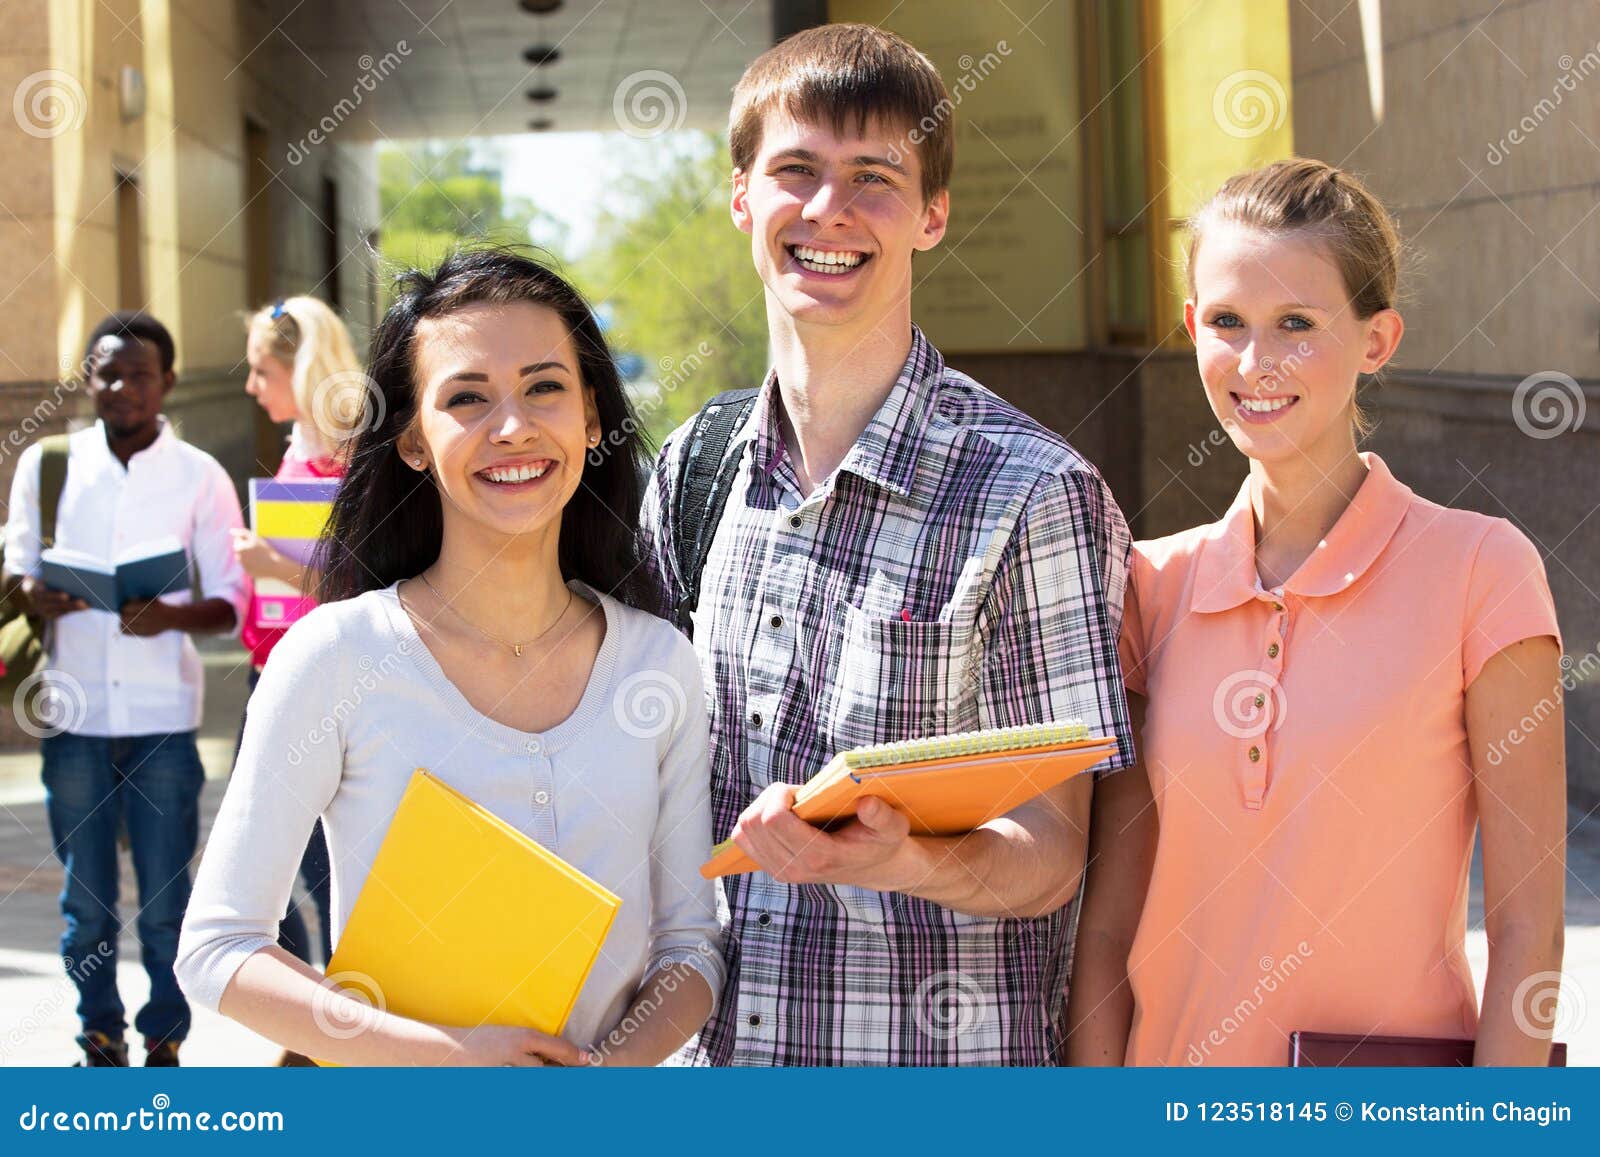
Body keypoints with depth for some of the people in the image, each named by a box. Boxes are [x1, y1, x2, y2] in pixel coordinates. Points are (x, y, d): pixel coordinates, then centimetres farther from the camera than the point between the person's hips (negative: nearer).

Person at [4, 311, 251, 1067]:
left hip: (163, 718, -1)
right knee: (85, 897, 5)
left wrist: (168, 617, -19)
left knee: (165, 897, 2)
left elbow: (232, 601, 2)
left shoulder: (200, 476, 3)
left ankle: (164, 1046, 13)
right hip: (75, 713, 1)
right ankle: (101, 1043, 17)